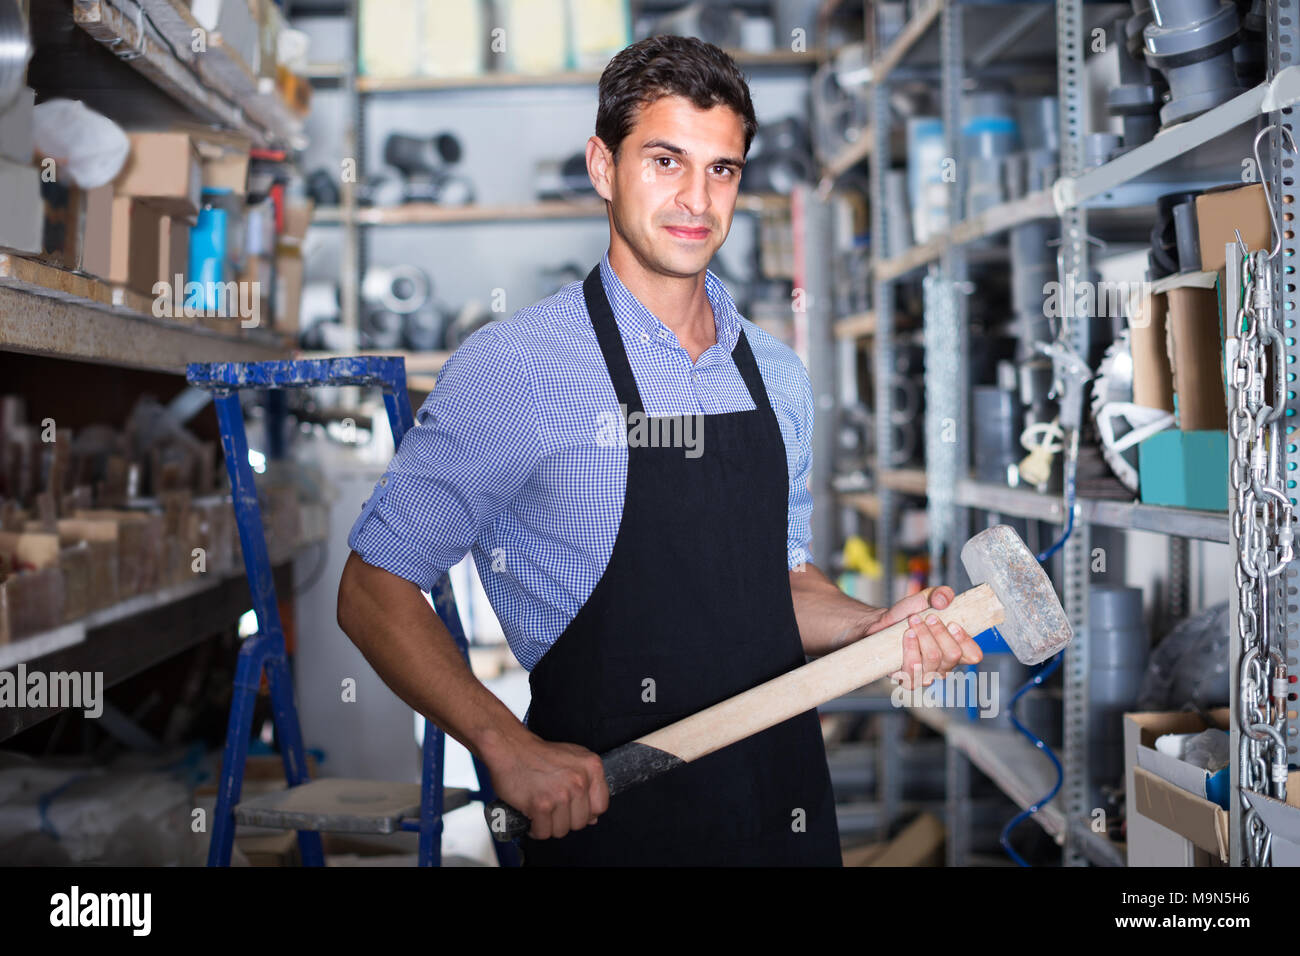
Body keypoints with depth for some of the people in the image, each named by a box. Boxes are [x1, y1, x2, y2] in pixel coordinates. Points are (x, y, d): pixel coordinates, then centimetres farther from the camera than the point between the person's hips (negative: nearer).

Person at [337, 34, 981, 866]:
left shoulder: (778, 375, 6)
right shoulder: (515, 366, -11)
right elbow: (374, 589, -10)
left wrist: (875, 628, -4)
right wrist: (509, 748, -20)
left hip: (787, 800, 5)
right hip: (609, 810, -5)